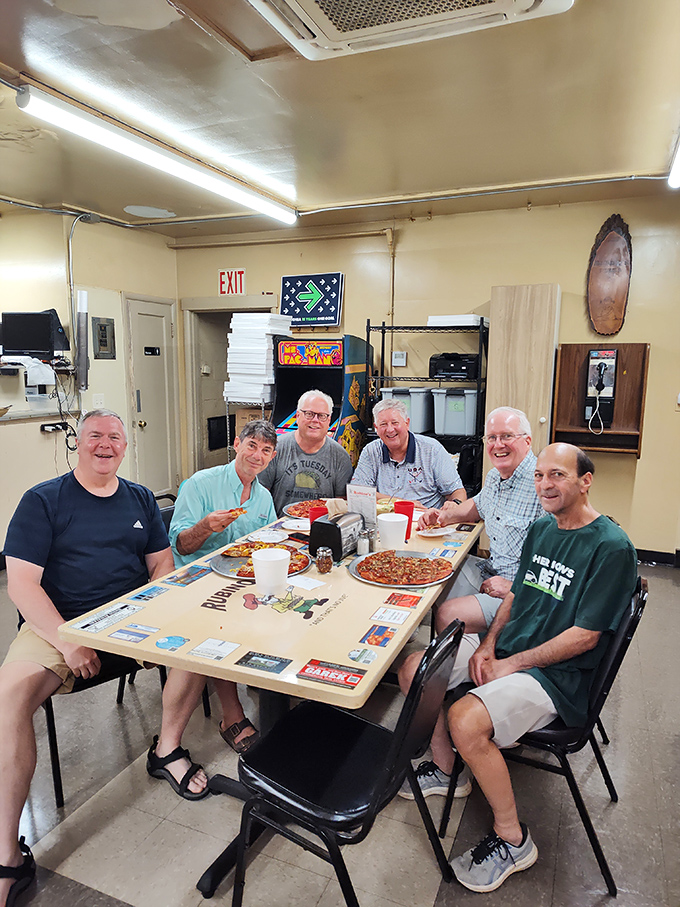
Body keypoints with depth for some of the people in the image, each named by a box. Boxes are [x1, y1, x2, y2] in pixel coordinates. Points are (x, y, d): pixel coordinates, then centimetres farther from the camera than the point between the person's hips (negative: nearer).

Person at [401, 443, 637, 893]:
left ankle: (512, 840, -2)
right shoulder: (541, 528, 7)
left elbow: (585, 636, -19)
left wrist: (510, 665, -16)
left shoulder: (612, 548, -17)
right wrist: (488, 644, 0)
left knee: (466, 719, -28)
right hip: (508, 647, 8)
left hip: (558, 675, -8)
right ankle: (446, 769, 24)